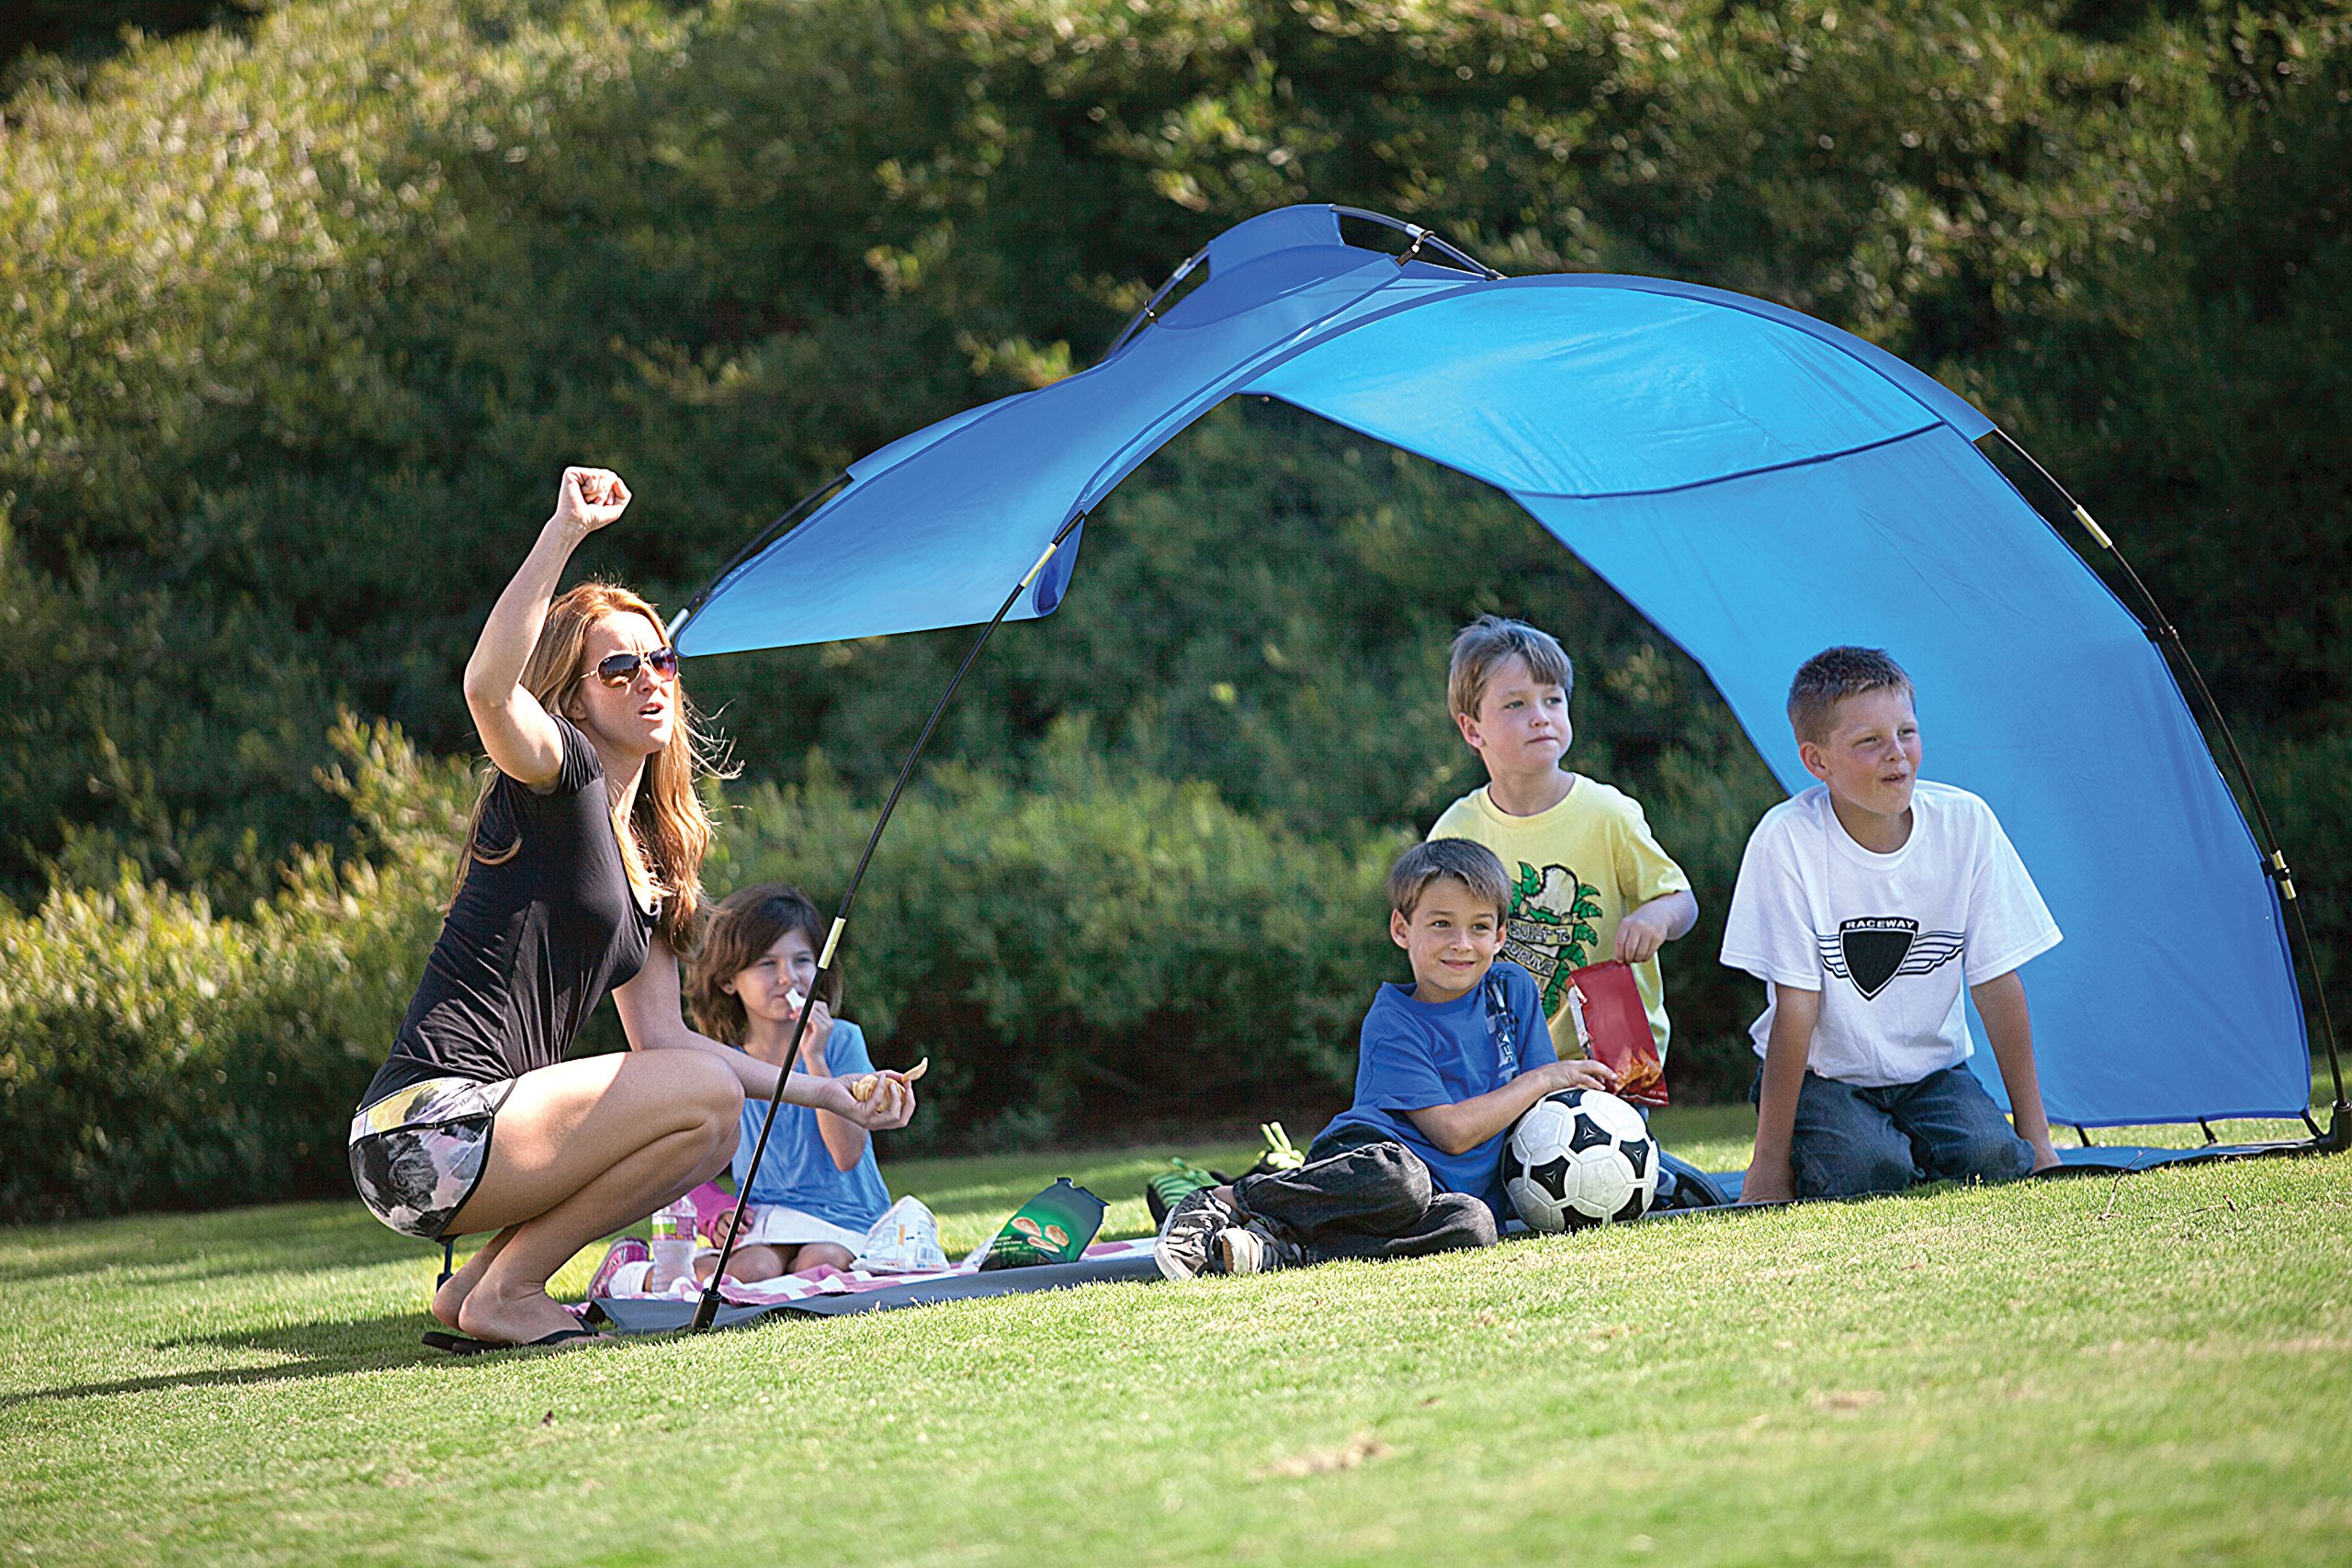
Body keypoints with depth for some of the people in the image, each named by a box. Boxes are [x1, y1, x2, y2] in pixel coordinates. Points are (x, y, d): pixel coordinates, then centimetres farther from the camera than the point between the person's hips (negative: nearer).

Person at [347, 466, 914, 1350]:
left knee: (710, 1132, 20)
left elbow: (661, 1039, 20)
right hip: (427, 1132, -9)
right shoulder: (559, 775, -3)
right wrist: (565, 532, -31)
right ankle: (504, 1292, -6)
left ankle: (481, 1281, 11)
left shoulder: (650, 863, 20)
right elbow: (488, 688, -27)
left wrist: (824, 1094, 17)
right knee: (708, 1095, -13)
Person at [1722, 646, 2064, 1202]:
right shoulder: (1786, 839, -19)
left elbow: (1998, 983, -4)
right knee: (1870, 1174, -30)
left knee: (1993, 1160, -26)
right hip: (1823, 1077, -3)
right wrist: (1769, 1164, -17)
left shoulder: (1966, 824, -10)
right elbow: (1796, 1005, -17)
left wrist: (2035, 1136, -4)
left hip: (1932, 1069, 3)